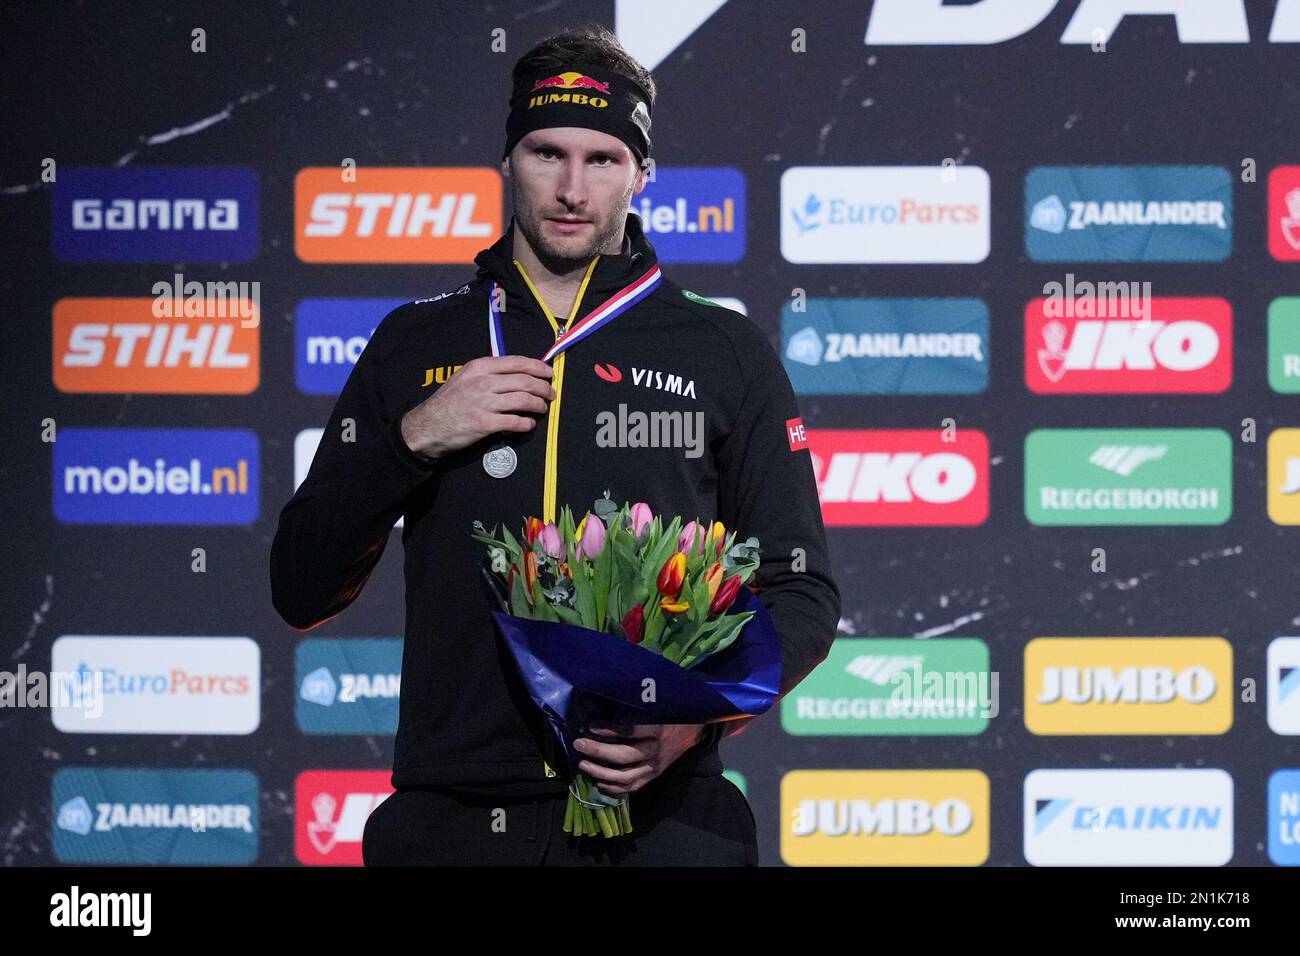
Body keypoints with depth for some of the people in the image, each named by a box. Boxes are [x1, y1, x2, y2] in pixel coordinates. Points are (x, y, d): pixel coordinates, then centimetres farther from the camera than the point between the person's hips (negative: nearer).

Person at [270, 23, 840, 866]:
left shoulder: (728, 354, 6)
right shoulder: (416, 347, 10)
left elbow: (802, 594, 5)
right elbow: (302, 595, 7)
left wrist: (699, 720, -13)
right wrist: (413, 439, -8)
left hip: (658, 819, -1)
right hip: (456, 819, 1)